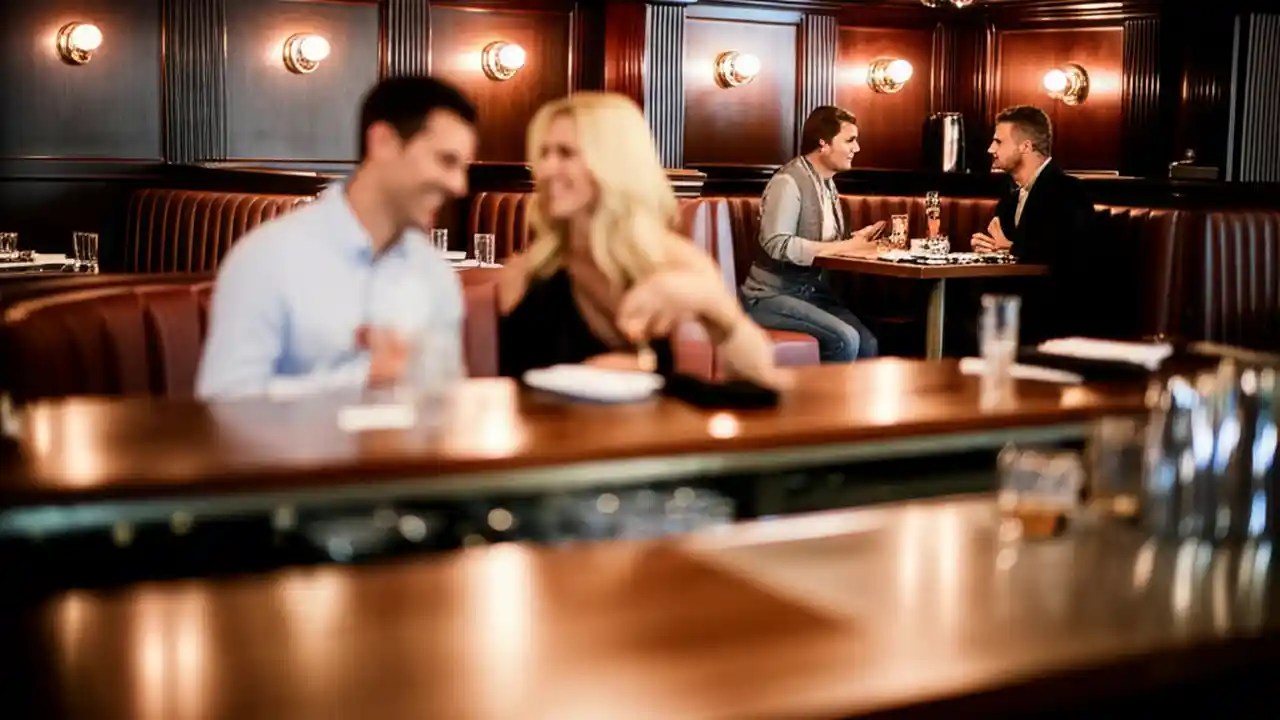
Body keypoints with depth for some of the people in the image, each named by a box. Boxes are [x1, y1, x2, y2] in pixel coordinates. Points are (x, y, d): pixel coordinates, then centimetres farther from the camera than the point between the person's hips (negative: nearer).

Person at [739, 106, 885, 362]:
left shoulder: (827, 184, 11)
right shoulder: (788, 182, -17)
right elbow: (776, 244, -29)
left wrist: (855, 239, -3)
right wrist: (845, 247, -26)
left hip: (813, 292, 9)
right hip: (773, 296, -8)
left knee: (868, 344, -10)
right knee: (845, 340, -25)